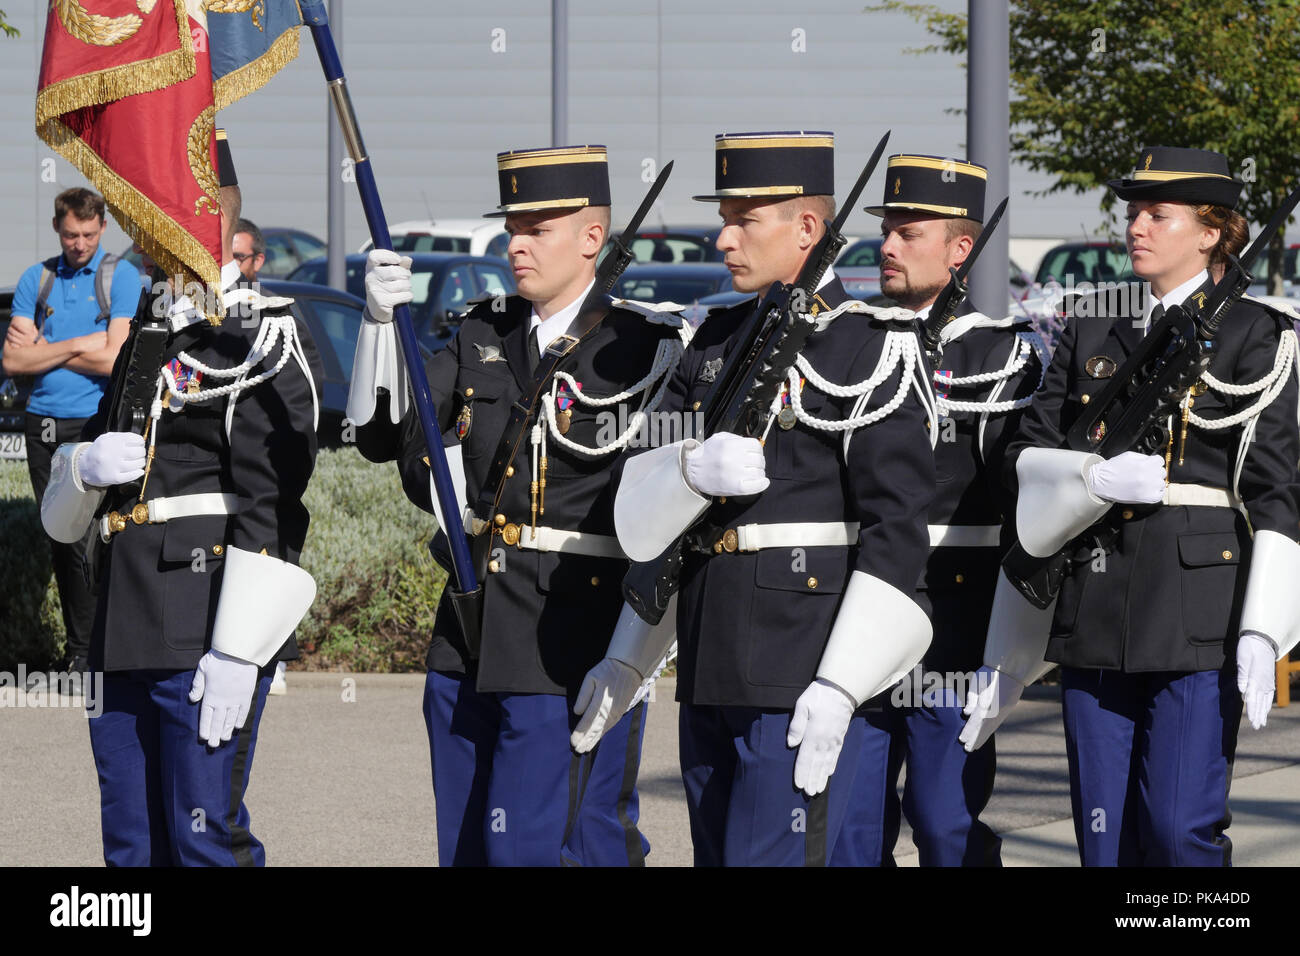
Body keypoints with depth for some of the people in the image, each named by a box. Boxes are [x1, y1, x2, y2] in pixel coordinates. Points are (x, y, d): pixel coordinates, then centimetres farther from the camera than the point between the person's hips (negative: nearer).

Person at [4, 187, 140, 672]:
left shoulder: (120, 277, 0)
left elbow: (114, 360, -9)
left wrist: (42, 349, -2)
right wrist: (78, 345, -7)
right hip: (43, 425, 4)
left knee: (90, 540, -10)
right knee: (60, 542, 6)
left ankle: (94, 652, -6)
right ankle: (80, 650, 12)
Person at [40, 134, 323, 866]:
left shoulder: (264, 340, -5)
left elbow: (270, 509, -14)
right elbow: (63, 516, 22)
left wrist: (236, 652, -20)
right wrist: (86, 467, -3)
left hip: (206, 640, -8)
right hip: (126, 638, 8)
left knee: (207, 840, -8)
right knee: (133, 848, 9)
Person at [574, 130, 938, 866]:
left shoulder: (870, 349, -6)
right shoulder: (717, 342, 16)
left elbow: (899, 532, -12)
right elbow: (640, 510, 11)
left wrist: (839, 687, -19)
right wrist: (693, 470, -13)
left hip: (810, 686, -7)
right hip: (712, 684, 7)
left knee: (774, 859, -13)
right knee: (718, 856, 10)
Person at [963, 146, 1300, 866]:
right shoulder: (1093, 330, 15)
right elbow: (1029, 457, 10)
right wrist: (1096, 477, -13)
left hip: (1197, 614, -4)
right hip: (1094, 614, 5)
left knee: (1179, 828, -12)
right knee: (1104, 836, 4)